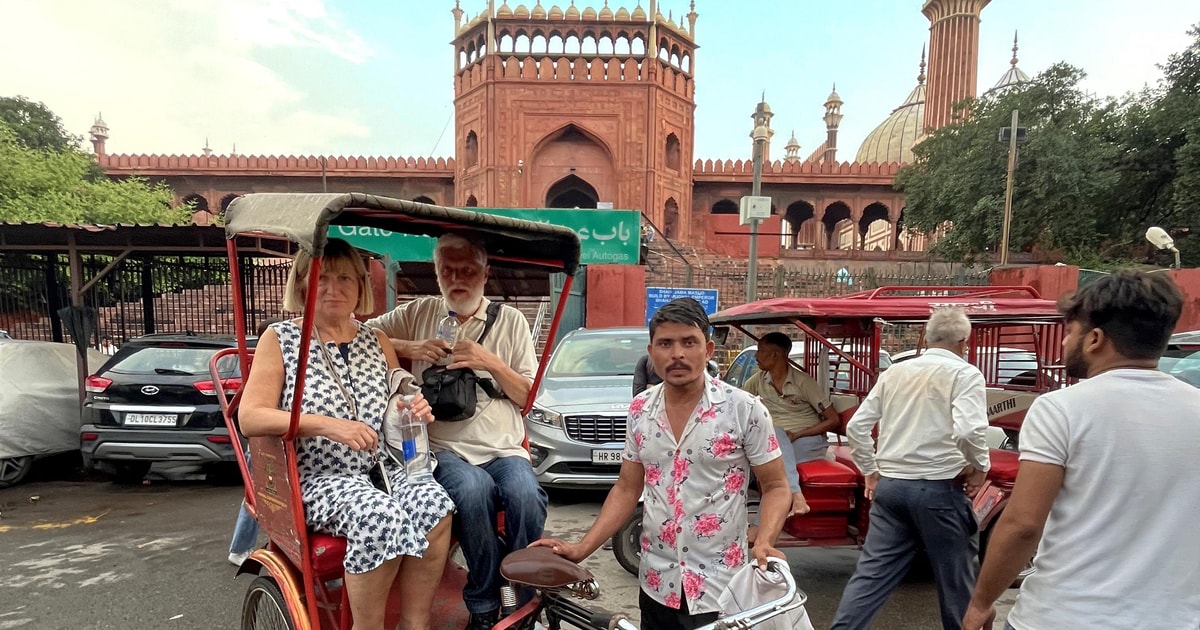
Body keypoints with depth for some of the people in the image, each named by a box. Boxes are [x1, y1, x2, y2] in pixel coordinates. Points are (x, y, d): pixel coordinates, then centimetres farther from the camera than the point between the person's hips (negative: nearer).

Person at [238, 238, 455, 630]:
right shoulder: (279, 339, 2)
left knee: (433, 501, -28)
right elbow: (250, 418, -9)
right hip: (316, 480, -4)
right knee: (379, 516, -34)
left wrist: (415, 411, -4)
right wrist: (327, 425, -24)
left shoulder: (377, 343, 13)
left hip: (381, 471, 4)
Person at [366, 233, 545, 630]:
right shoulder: (419, 313, 14)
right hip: (444, 447, -1)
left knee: (525, 495, -32)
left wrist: (492, 363, -8)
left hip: (503, 448, 1)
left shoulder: (510, 320, 11)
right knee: (473, 489, -35)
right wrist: (406, 348, -4)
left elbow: (529, 397, 9)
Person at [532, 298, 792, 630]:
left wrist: (764, 542, -23)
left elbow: (775, 487, -5)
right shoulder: (640, 410, 0)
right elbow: (627, 489, 7)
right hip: (657, 584, 4)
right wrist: (582, 548, -2)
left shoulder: (745, 409, -11)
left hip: (720, 588, -3)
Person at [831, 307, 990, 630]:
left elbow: (856, 426, 8)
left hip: (890, 485, 5)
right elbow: (968, 431, -21)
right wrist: (980, 466, -4)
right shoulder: (964, 373, -5)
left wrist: (871, 472, 17)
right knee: (956, 577, 13)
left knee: (871, 572, 8)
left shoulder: (895, 371, 10)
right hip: (938, 487, -4)